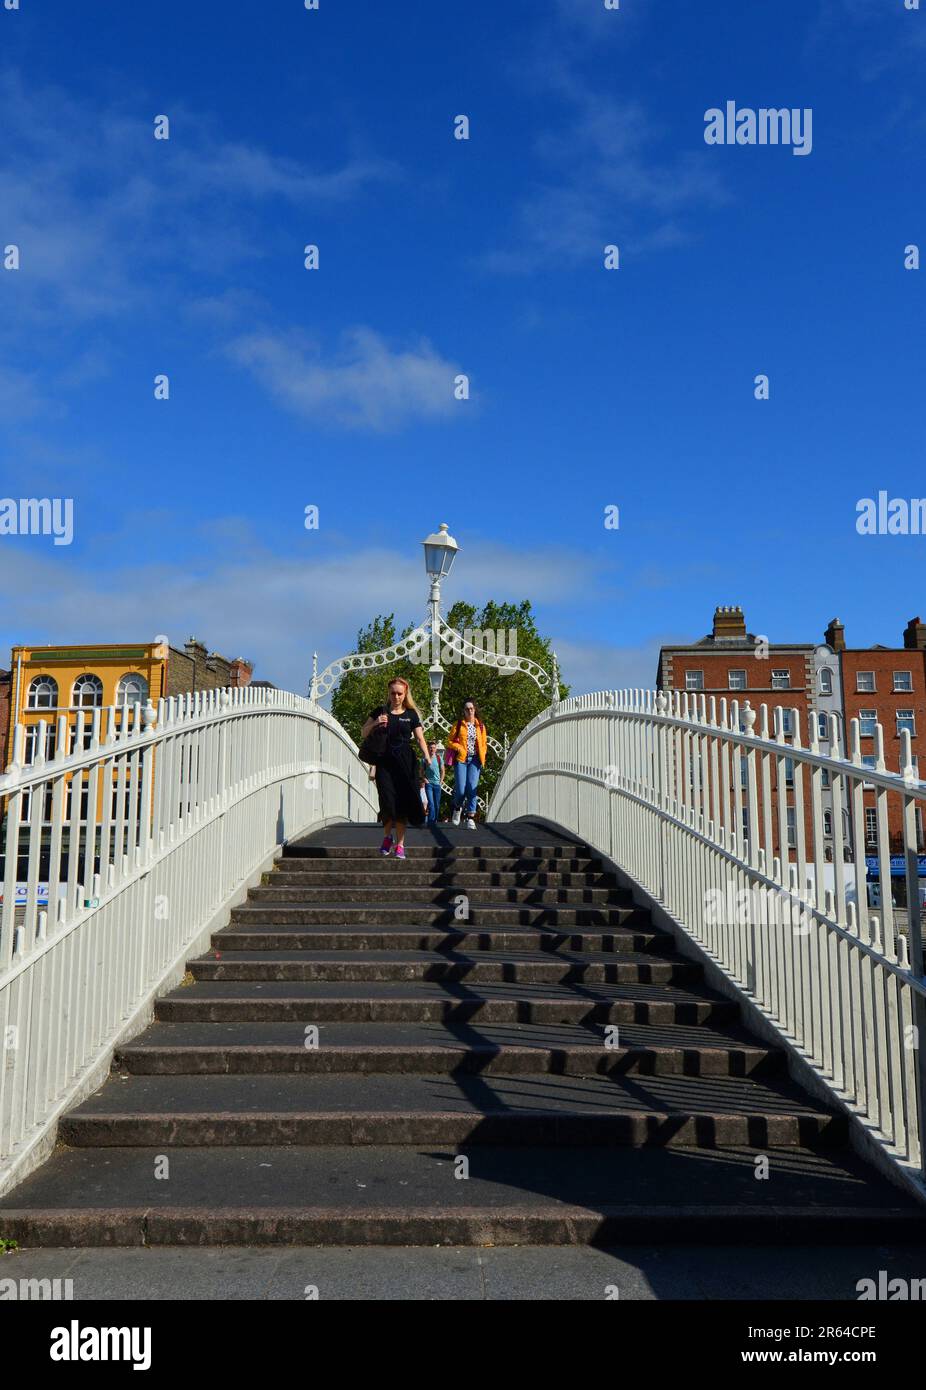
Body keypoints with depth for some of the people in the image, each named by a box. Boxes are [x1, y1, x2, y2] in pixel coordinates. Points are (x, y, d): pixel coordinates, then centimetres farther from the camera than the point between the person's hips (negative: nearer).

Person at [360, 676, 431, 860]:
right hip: (385, 762, 0)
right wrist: (375, 723, -11)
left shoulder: (411, 714, 6)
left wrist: (427, 757, -13)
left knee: (403, 802, -1)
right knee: (387, 801, -10)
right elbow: (363, 734, 9)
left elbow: (420, 738, 2)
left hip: (405, 763, 0)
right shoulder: (380, 711, 7)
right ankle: (388, 836, 16)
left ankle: (400, 843, 9)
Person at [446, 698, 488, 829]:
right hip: (461, 759, -2)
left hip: (475, 760, 2)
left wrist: (482, 757, 2)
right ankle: (457, 807, 25)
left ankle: (470, 818, -5)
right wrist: (460, 748, -11)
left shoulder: (480, 725, 12)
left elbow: (484, 743, 18)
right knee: (461, 789, -8)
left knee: (472, 788, -9)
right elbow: (450, 741, 6)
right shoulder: (458, 724, 5)